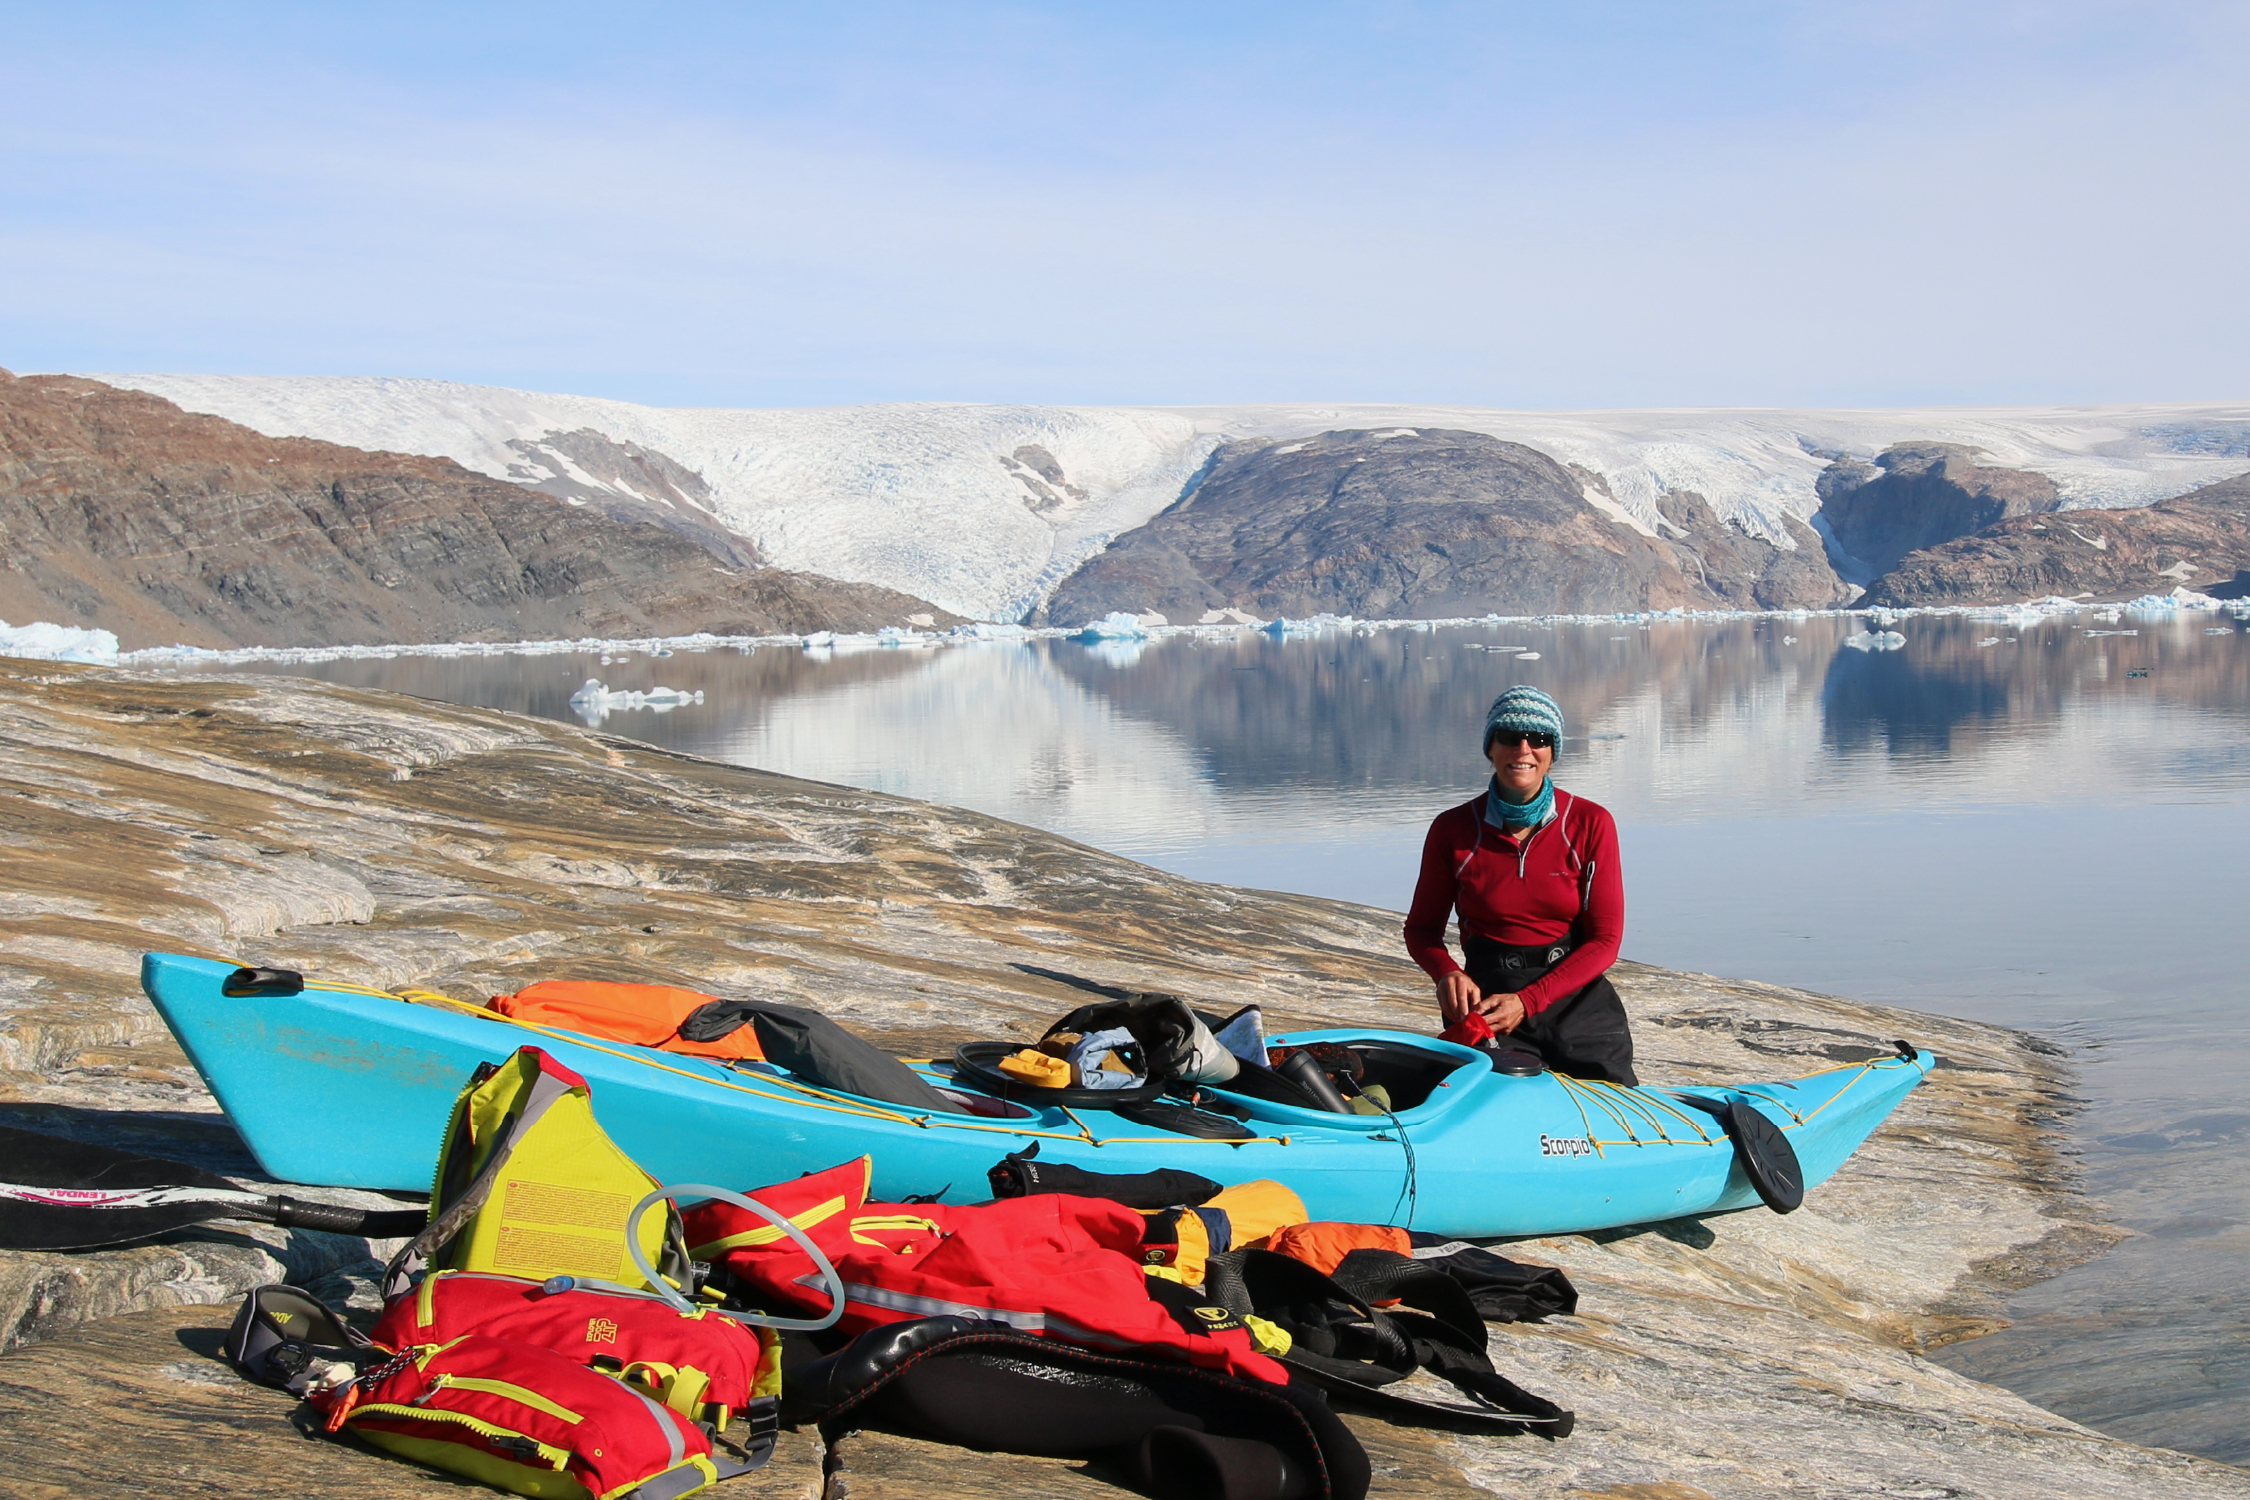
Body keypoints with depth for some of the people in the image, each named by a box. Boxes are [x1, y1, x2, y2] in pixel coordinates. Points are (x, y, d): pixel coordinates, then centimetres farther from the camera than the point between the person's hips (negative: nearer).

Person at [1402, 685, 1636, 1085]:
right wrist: (1446, 973, -13)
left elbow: (1604, 940, -3)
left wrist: (1526, 1002, -15)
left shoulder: (1590, 823, 0)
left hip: (1576, 996, 1)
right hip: (1487, 993, -1)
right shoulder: (1453, 830, 1)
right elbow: (1422, 928, 11)